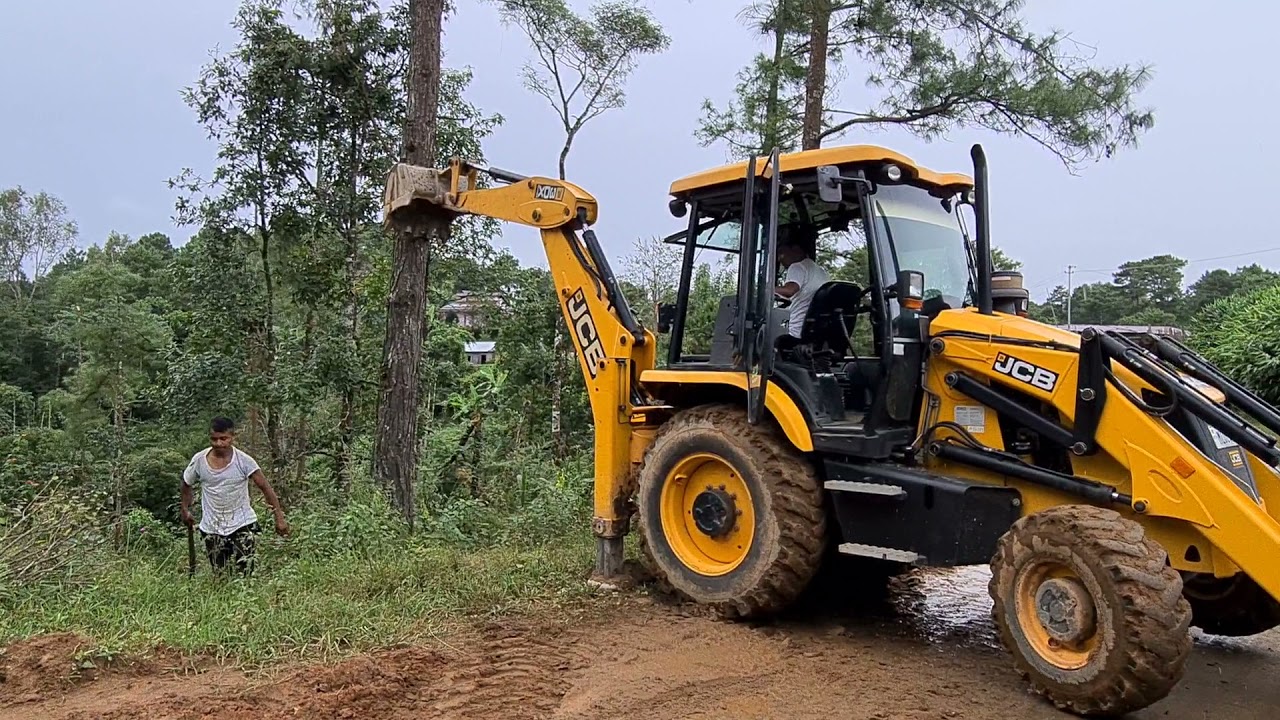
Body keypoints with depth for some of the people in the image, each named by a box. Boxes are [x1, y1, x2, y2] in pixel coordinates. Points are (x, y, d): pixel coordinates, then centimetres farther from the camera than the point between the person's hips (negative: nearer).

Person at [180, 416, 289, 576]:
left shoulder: (243, 460, -14)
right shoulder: (199, 460, -7)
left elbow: (265, 487, -11)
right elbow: (186, 484, 13)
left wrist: (279, 518, -14)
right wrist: (185, 510, 12)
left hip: (241, 525, -3)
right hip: (211, 528, 3)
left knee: (245, 573, -8)